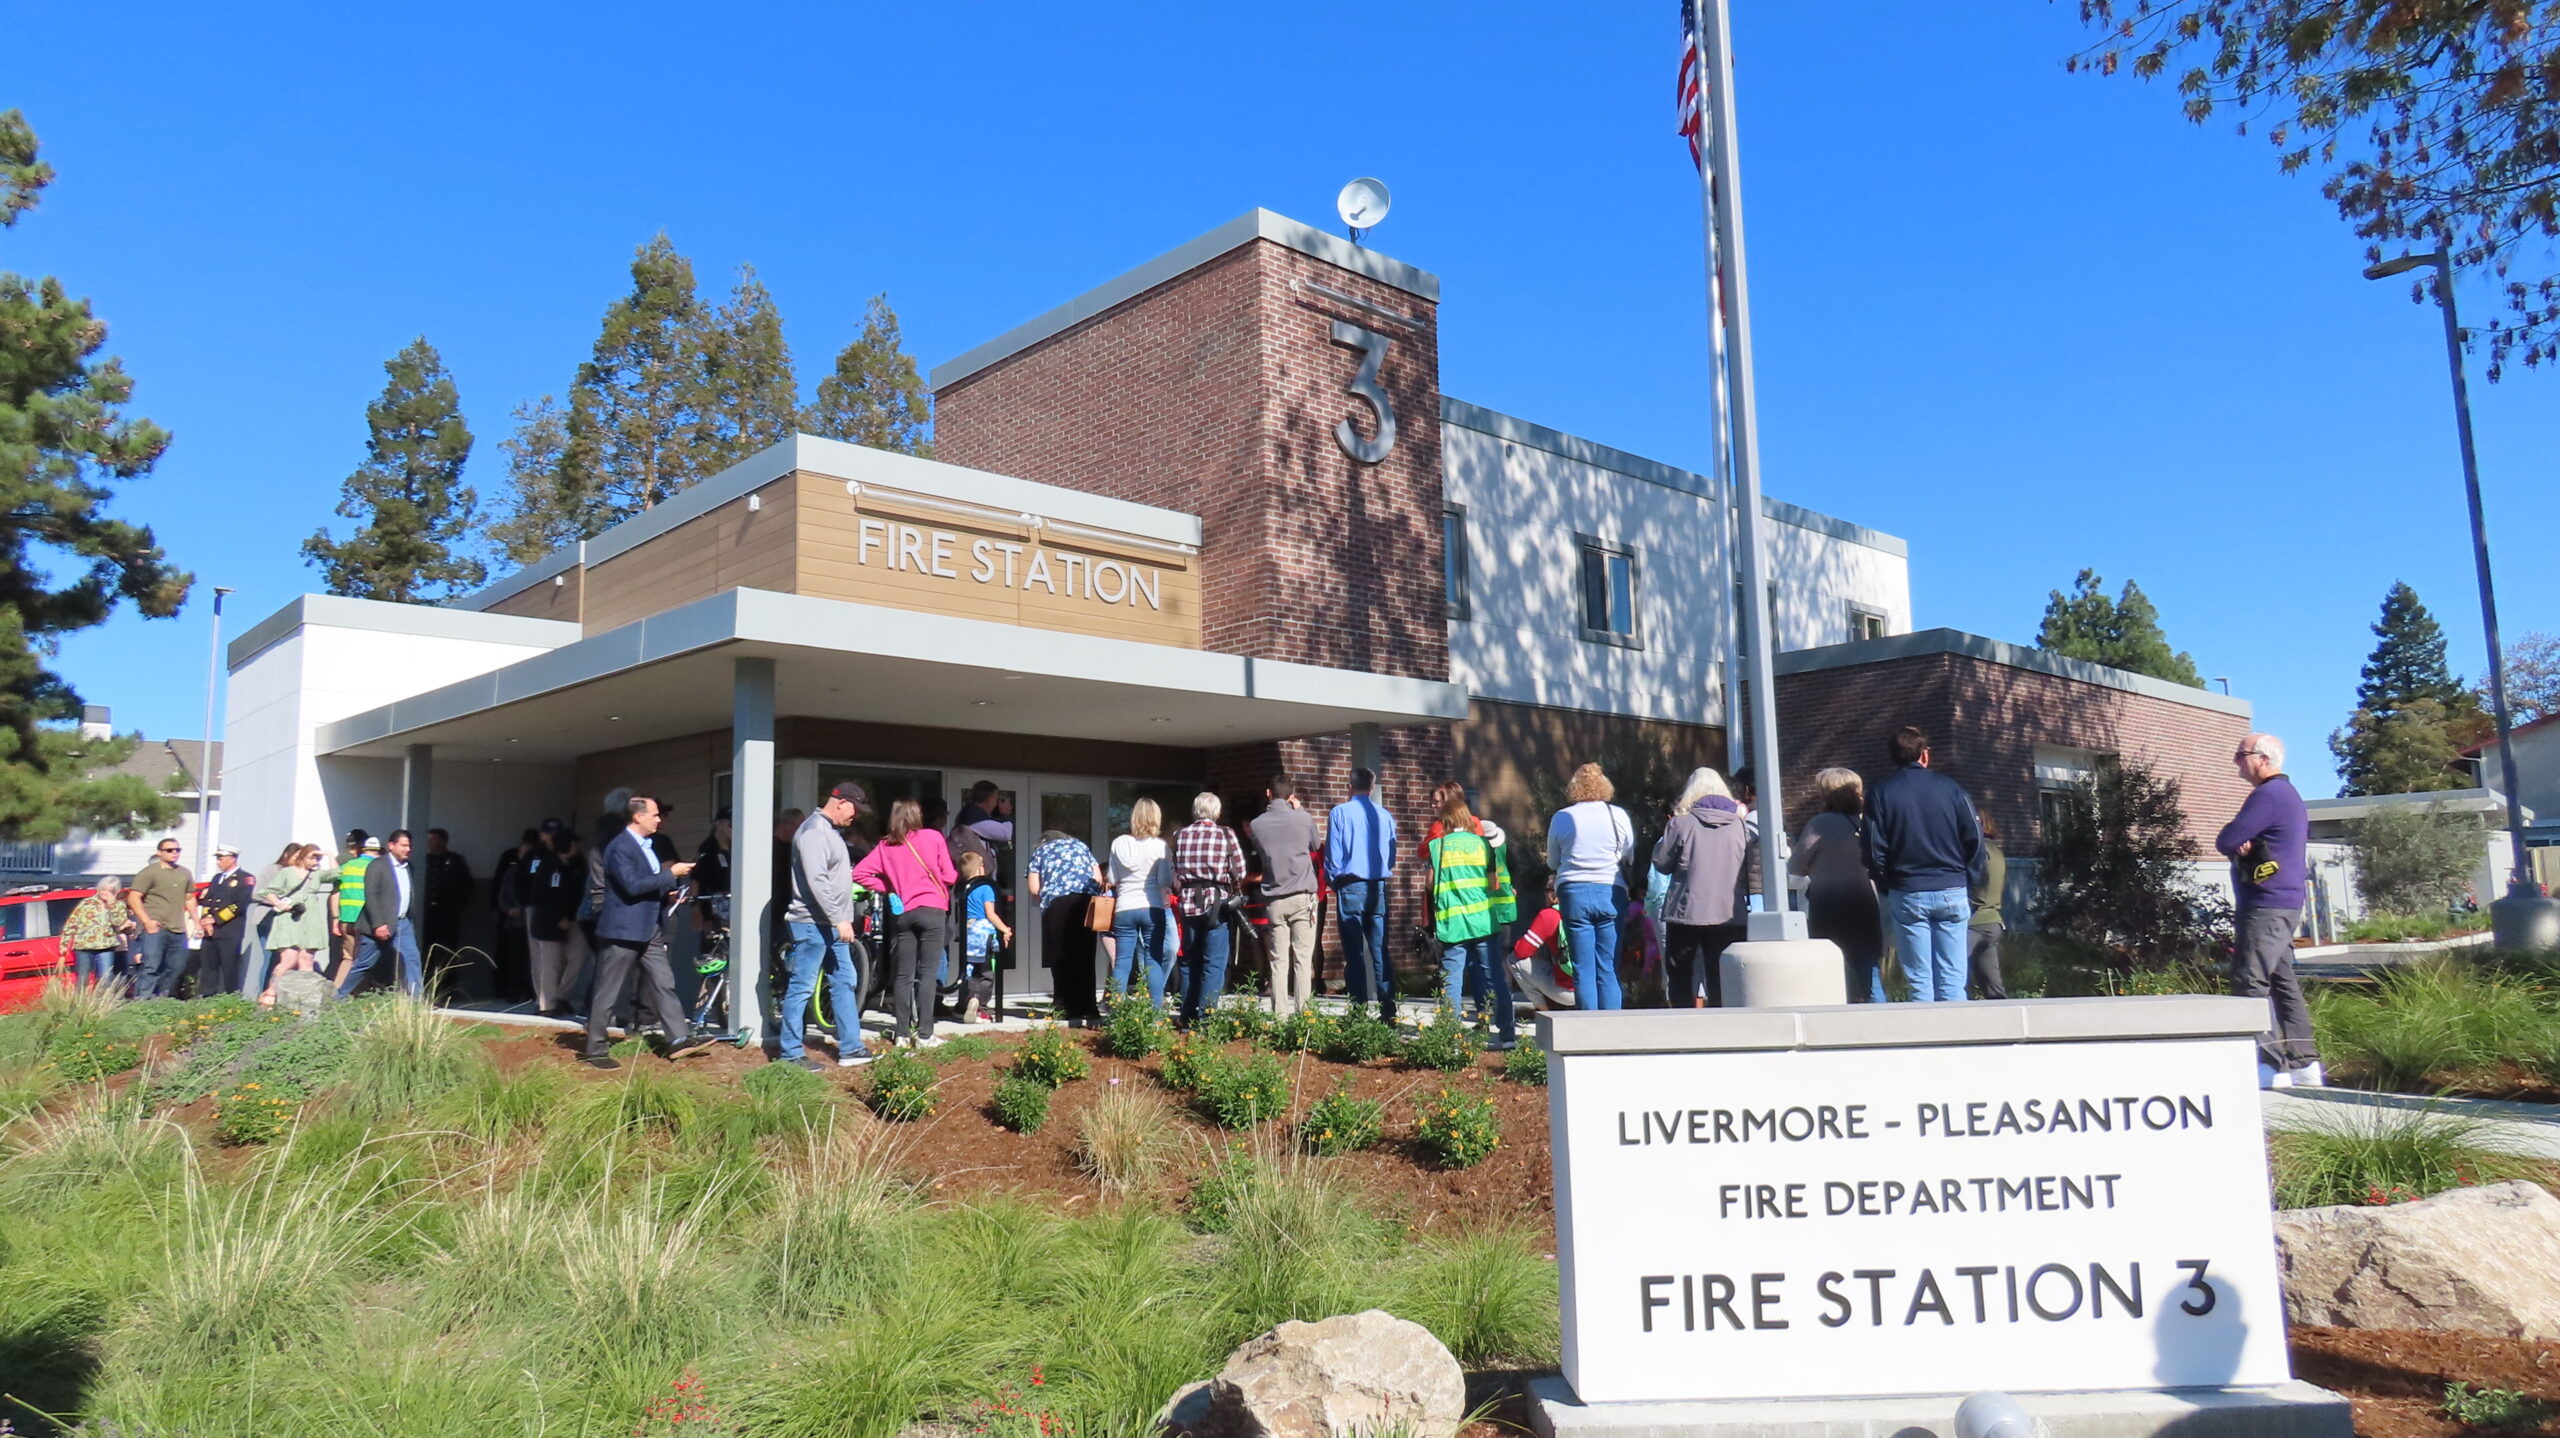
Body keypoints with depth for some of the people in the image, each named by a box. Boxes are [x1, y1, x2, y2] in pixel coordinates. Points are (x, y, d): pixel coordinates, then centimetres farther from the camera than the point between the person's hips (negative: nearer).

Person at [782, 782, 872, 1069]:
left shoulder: (832, 831, 16)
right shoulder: (814, 831, -15)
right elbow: (816, 881, -23)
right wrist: (839, 919, -23)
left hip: (832, 924, 10)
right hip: (813, 924, -10)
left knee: (845, 982, 11)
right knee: (802, 988, -3)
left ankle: (850, 1049, 16)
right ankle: (791, 1053, 4)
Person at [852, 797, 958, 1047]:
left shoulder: (885, 846, 6)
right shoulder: (933, 837, -2)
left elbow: (859, 873, -1)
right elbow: (949, 876, -2)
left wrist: (887, 888, 8)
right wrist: (956, 876, 20)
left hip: (902, 912, 3)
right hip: (932, 911, -3)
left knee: (902, 976, 9)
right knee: (926, 974, -2)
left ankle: (901, 1033, 10)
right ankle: (924, 1035, -4)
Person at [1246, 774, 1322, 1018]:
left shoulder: (1256, 825, 1)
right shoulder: (1303, 819, -5)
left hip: (1273, 900, 2)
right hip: (1302, 897, -2)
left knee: (1278, 960, 3)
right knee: (1303, 959, -1)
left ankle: (1280, 1016, 1)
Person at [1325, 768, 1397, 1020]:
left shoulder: (1339, 813, -6)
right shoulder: (1385, 815, 3)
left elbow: (1332, 855, -5)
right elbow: (1392, 856, 10)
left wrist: (1334, 882, 11)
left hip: (1351, 888, -3)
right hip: (1378, 888, 3)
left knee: (1354, 954, 1)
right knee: (1380, 952, 6)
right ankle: (1388, 1012, 4)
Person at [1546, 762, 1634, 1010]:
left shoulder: (1561, 818, 1)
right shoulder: (1619, 816, 0)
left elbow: (1552, 862, 10)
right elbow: (1631, 857, 8)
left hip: (1573, 892, 0)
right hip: (1611, 893, 0)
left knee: (1584, 970, 3)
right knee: (1609, 971, 4)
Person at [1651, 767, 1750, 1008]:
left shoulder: (1680, 822, -7)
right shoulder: (1738, 824, 2)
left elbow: (1661, 863, 0)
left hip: (1686, 913, -2)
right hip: (1729, 914, 2)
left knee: (1680, 976, 11)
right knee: (1721, 982, 6)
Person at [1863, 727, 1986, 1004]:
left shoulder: (1880, 794, 0)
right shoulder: (1951, 788, 3)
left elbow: (1875, 852, -2)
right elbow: (1975, 841, 2)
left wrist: (1885, 889, 11)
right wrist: (1968, 885, 12)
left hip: (1907, 895, -1)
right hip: (1952, 892, 1)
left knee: (1919, 981, 2)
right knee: (1952, 980, 3)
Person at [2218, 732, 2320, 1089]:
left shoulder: (2268, 795, -14)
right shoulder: (2288, 794, 20)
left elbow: (2225, 841, -18)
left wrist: (2237, 845, 4)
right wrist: (2245, 845, -2)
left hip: (2267, 906, -11)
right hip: (2284, 903, 11)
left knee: (2249, 981, -12)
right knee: (2282, 982, 12)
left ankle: (2271, 1066, -14)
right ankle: (2304, 1063, 15)